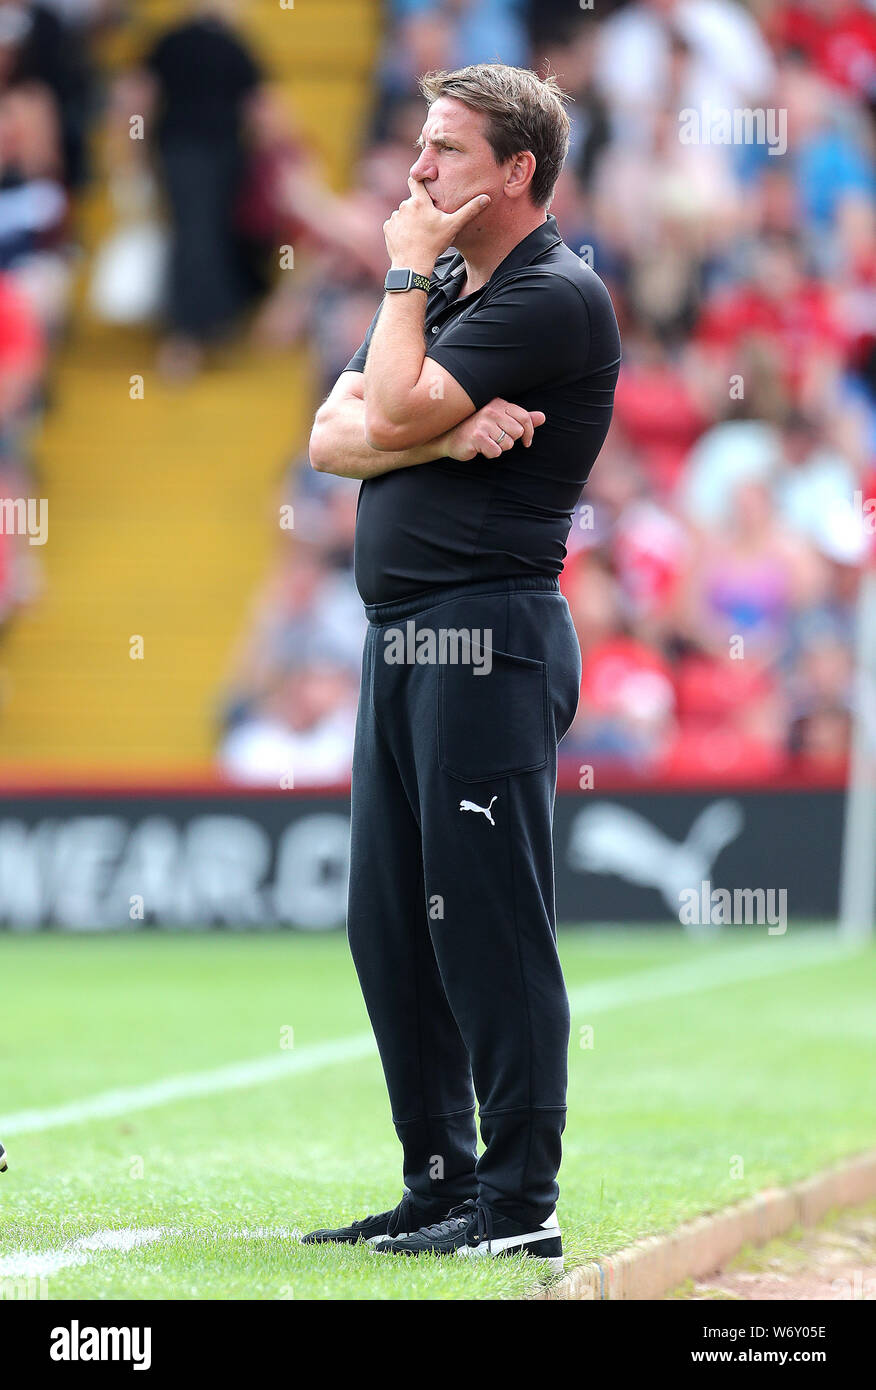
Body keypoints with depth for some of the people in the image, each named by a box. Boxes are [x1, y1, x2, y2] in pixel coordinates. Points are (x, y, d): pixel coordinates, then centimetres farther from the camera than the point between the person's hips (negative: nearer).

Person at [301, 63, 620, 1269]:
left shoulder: (555, 297, -9)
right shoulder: (446, 293, 20)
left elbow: (394, 414, -17)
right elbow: (335, 437, 9)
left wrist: (405, 276, -4)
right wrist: (449, 436, -9)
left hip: (488, 635, -10)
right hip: (402, 637, 10)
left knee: (487, 919, -10)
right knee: (390, 927, 11)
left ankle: (520, 1204, -8)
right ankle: (442, 1180, 19)